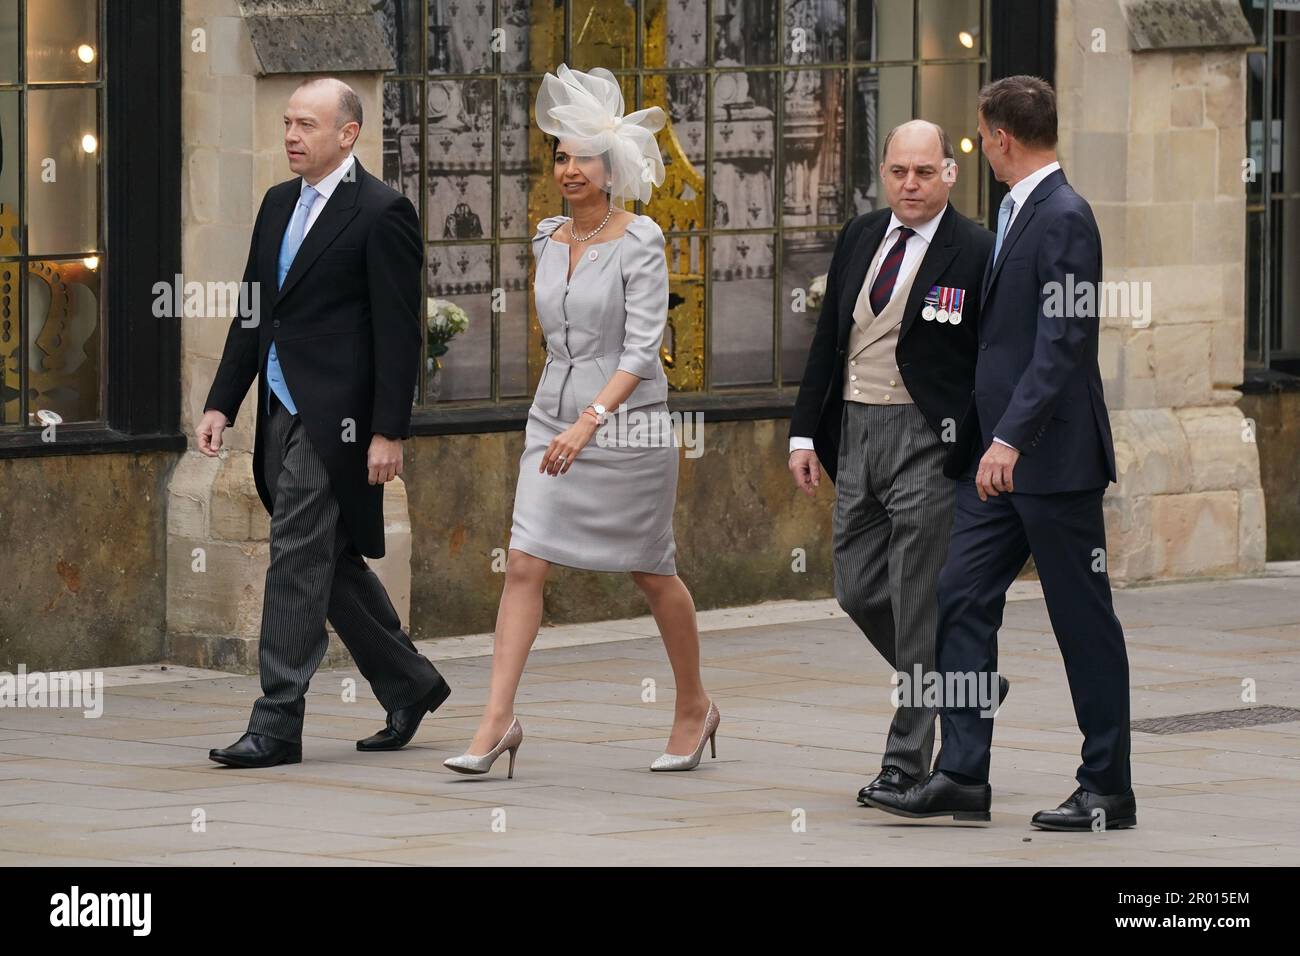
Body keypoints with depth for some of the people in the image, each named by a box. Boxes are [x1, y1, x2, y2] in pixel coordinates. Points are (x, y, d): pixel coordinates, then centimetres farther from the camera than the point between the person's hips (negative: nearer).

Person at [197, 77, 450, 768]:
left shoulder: (383, 213, -10)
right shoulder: (278, 204, 14)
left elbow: (398, 330, -12)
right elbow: (253, 313, 18)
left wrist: (388, 433, -16)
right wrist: (221, 403, 11)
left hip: (333, 418, -8)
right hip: (282, 414, 8)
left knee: (297, 562, -9)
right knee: (333, 563, 14)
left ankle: (277, 723, -7)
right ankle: (408, 685, 28)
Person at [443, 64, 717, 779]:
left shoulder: (639, 242, -12)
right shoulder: (548, 240, 7)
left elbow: (642, 348, -19)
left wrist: (590, 419, -28)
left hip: (626, 422, -5)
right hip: (554, 418, 5)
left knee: (652, 573, 8)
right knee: (523, 565, -7)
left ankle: (695, 708, 26)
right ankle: (497, 721, -9)